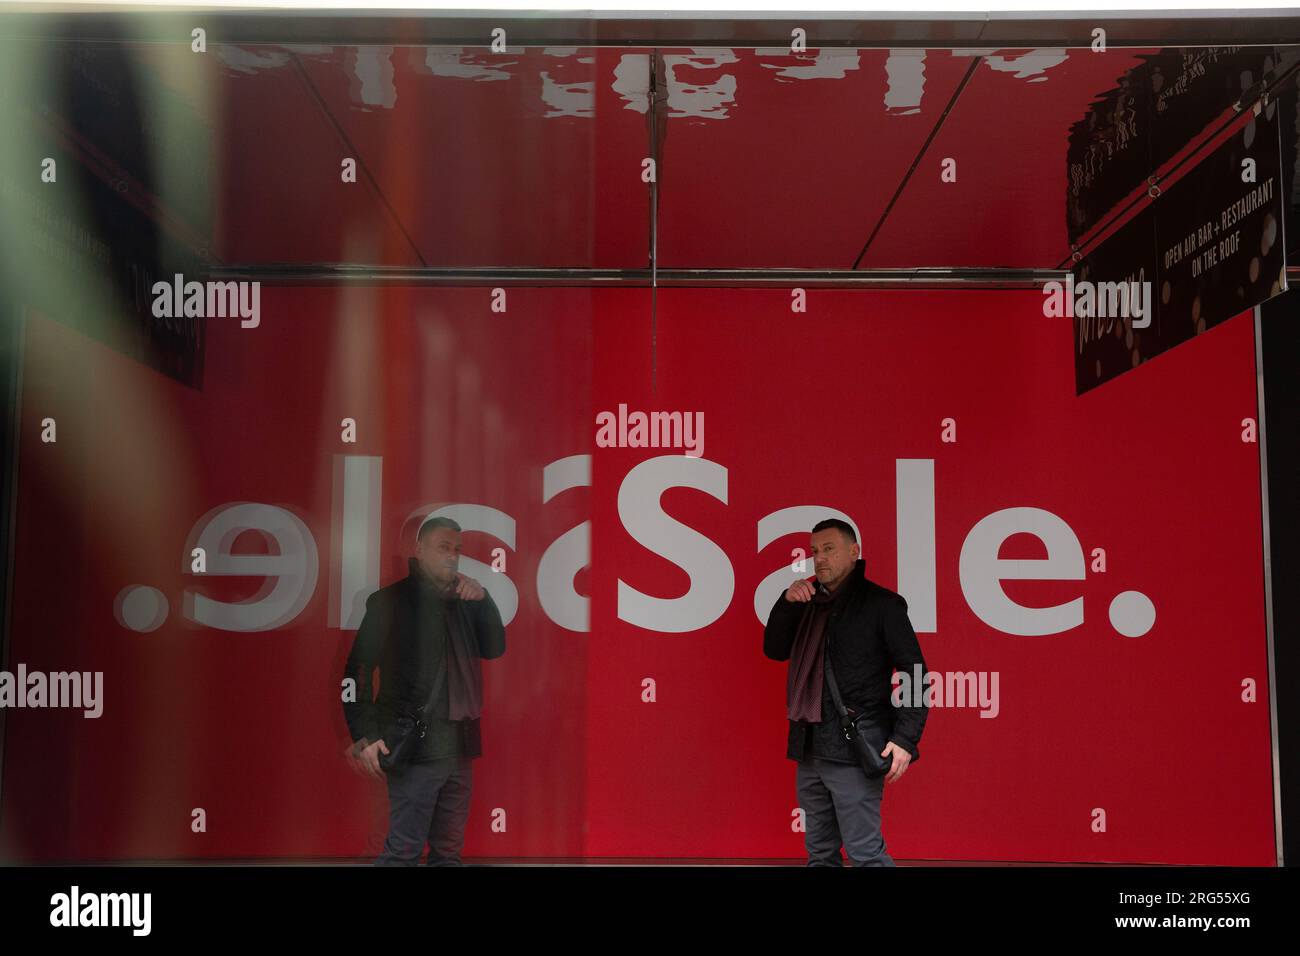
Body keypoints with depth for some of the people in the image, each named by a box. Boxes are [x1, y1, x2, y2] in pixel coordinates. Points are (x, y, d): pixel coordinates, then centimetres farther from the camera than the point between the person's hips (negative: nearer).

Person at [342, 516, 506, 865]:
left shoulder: (463, 601, 15)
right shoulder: (391, 600, -2)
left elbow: (494, 649, 15)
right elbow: (357, 668, -6)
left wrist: (484, 600, 1)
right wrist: (364, 736, -14)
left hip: (459, 746, 6)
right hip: (414, 747, -6)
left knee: (449, 851, 9)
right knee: (404, 848, -10)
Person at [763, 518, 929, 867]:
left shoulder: (881, 603, -5)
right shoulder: (809, 603, 14)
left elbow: (915, 675, -7)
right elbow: (775, 650, 13)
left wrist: (905, 738, -17)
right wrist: (786, 602, -3)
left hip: (854, 751, -6)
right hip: (809, 749, 7)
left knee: (865, 853, -6)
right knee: (819, 853, 13)